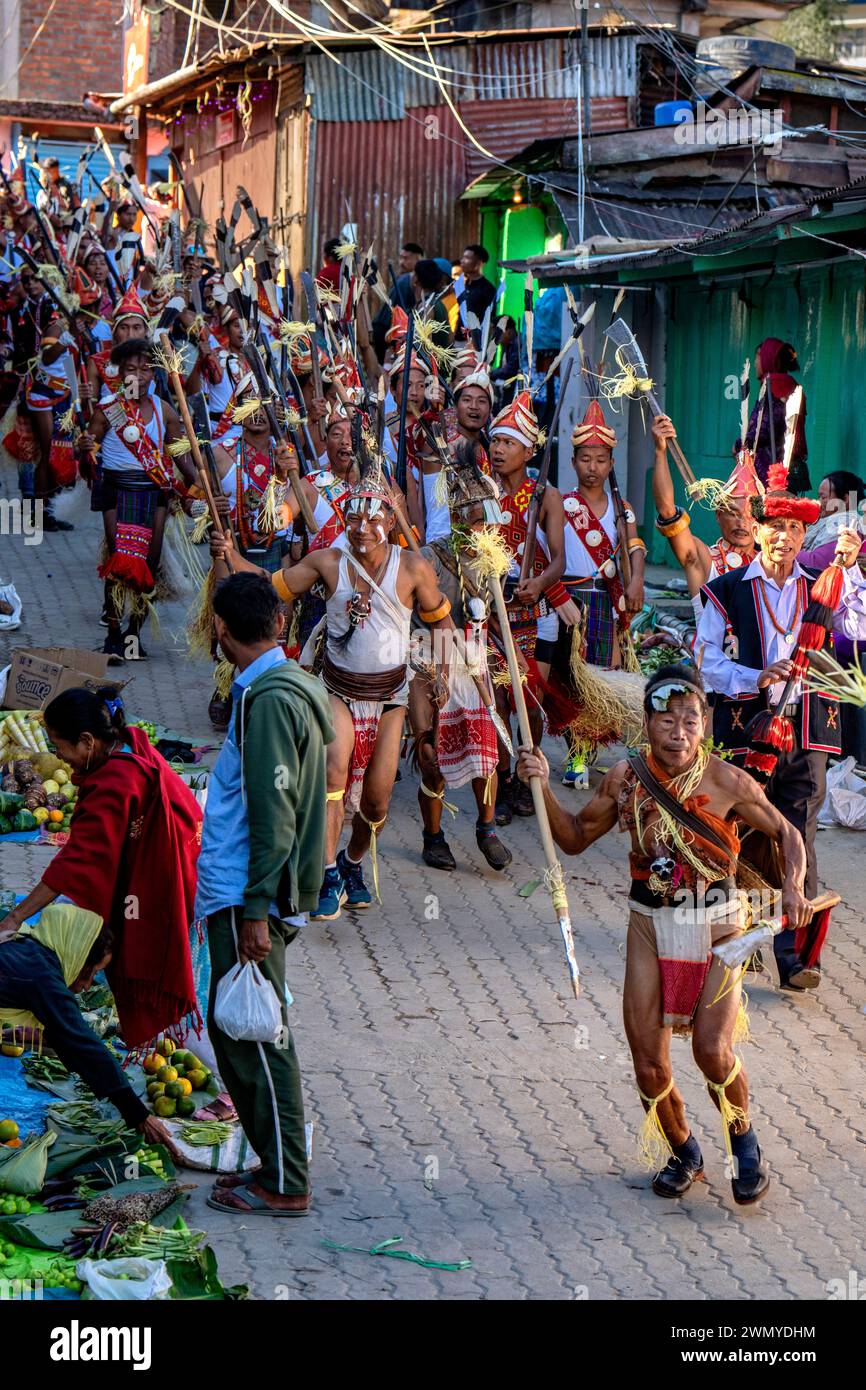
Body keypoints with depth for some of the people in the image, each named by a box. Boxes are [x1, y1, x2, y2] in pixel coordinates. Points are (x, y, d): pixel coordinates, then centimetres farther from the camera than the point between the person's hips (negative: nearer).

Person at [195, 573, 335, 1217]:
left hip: (247, 898, -10)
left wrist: (256, 910, -21)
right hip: (246, 895, 10)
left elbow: (272, 814, -21)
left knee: (256, 1038, -3)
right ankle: (278, 1167, 23)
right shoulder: (290, 686, 14)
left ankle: (285, 1185, 3)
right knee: (234, 1030, 16)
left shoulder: (268, 698, -17)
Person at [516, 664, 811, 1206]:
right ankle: (683, 1152, 28)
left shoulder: (727, 783, -13)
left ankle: (744, 1144, 15)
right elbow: (575, 837, 8)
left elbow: (787, 834, -1)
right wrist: (544, 789, -7)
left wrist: (793, 887, -18)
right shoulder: (626, 779, -4)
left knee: (712, 1050, -15)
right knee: (648, 1061, 1)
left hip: (716, 927, -3)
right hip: (651, 924, 3)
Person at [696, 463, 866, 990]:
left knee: (798, 845, -5)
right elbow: (705, 657, 1)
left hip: (805, 731, 1)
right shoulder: (728, 590, 4)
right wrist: (753, 680, -13)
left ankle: (794, 954, -3)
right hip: (745, 726, -1)